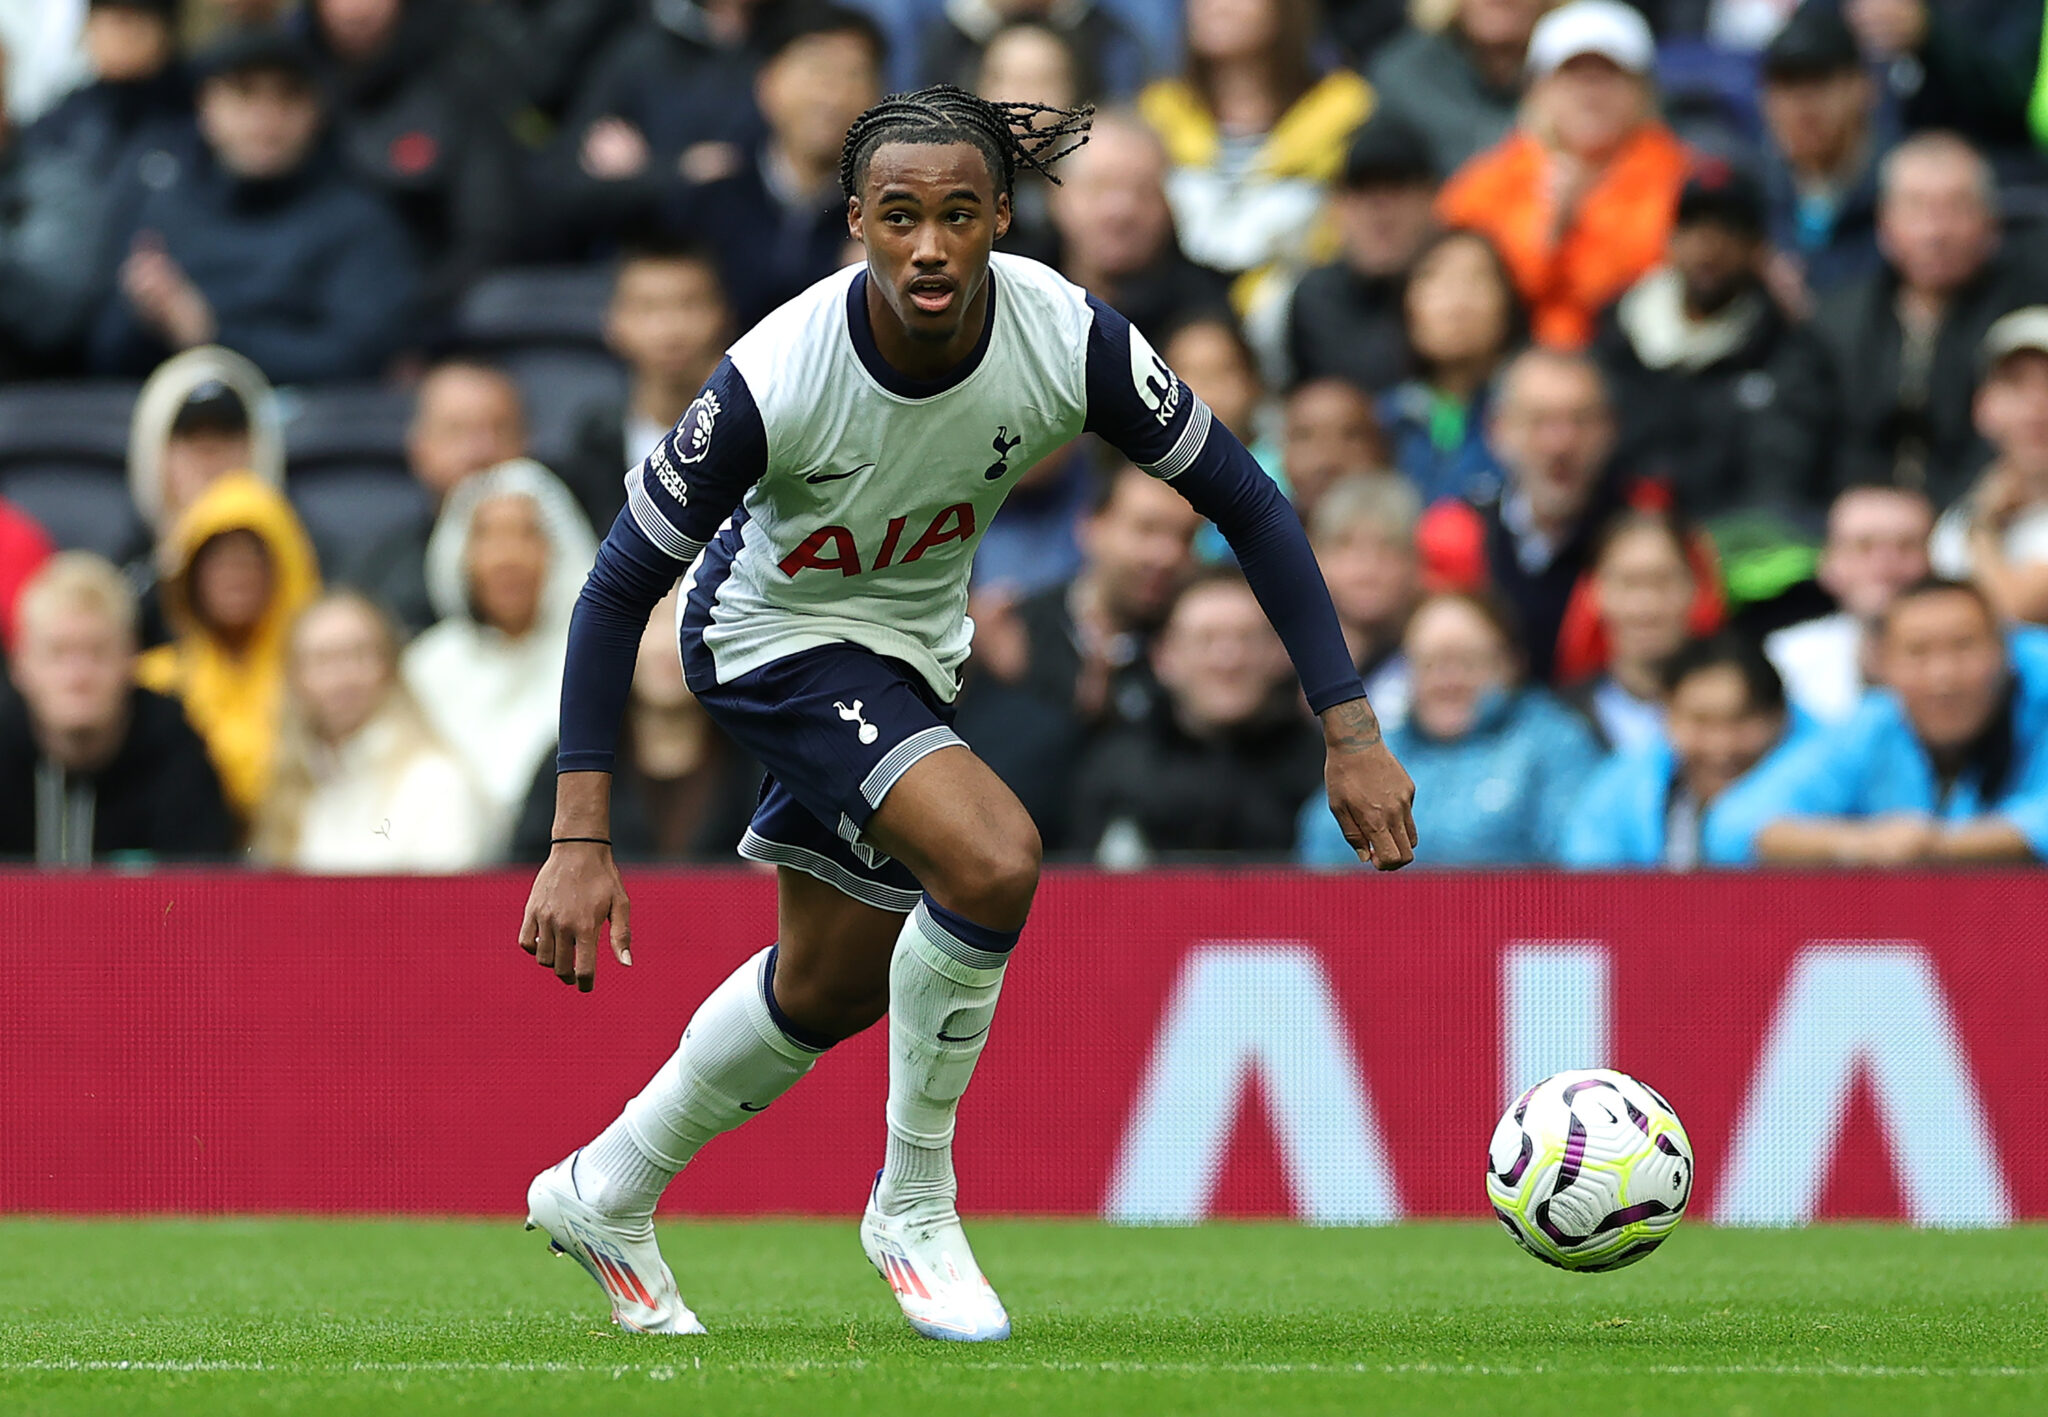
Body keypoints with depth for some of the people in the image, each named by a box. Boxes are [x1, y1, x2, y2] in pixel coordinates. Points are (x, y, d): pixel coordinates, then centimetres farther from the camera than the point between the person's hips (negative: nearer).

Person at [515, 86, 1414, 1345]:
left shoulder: (1069, 338, -27)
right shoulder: (778, 380, -34)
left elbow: (1249, 505, -16)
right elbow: (622, 586, -24)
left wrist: (1351, 734, -20)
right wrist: (581, 839, -27)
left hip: (912, 644, 5)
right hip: (773, 636, -5)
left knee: (835, 985, 19)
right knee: (992, 856, -28)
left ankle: (604, 1195, 42)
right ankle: (914, 1205, -8)